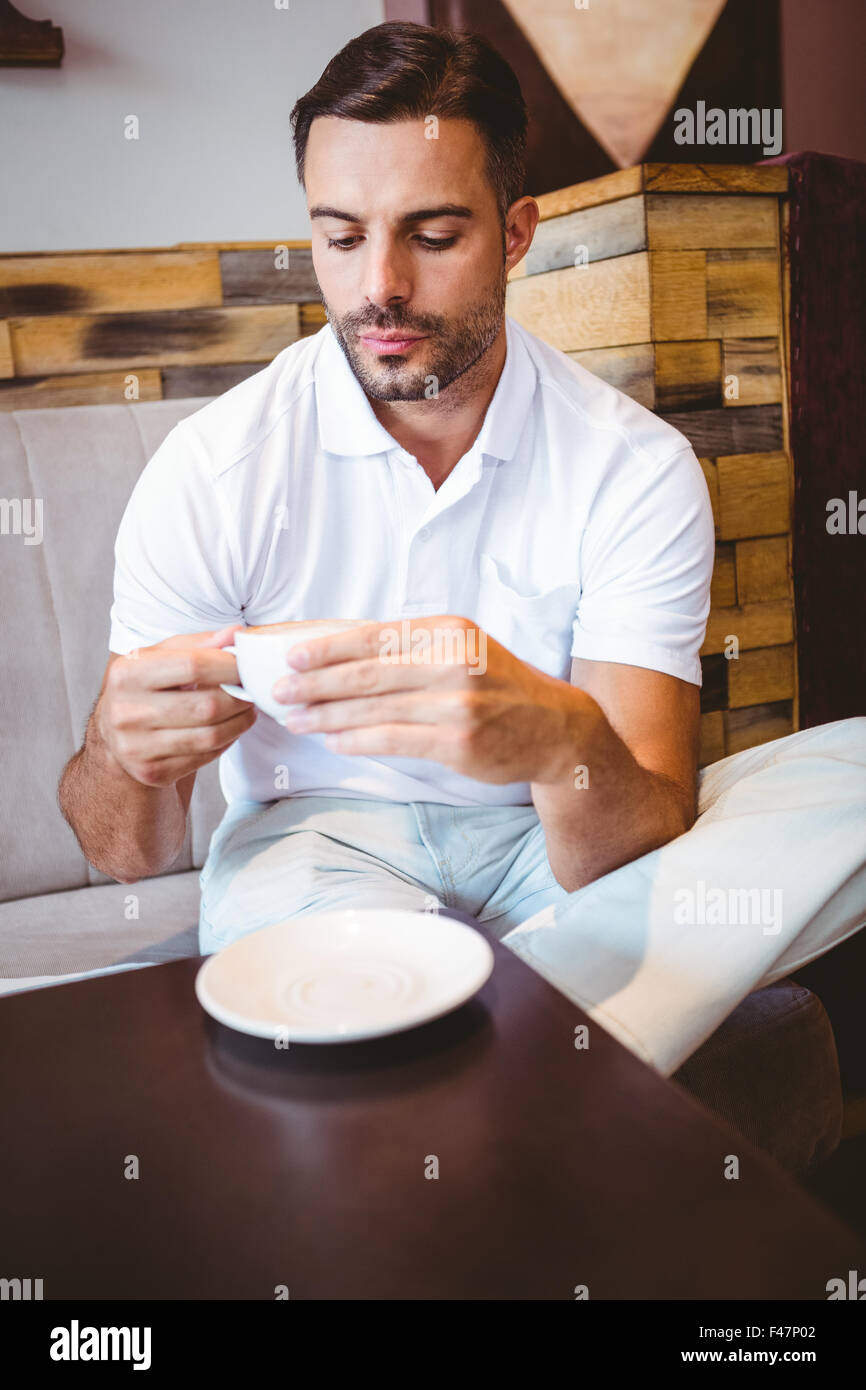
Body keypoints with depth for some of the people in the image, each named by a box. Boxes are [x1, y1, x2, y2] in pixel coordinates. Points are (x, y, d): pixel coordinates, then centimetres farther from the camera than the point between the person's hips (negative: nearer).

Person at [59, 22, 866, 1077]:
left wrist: (565, 743, -43)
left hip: (549, 846, 2)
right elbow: (124, 853, -8)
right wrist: (124, 753, -33)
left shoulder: (636, 466, -11)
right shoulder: (210, 468, -10)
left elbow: (638, 852, -19)